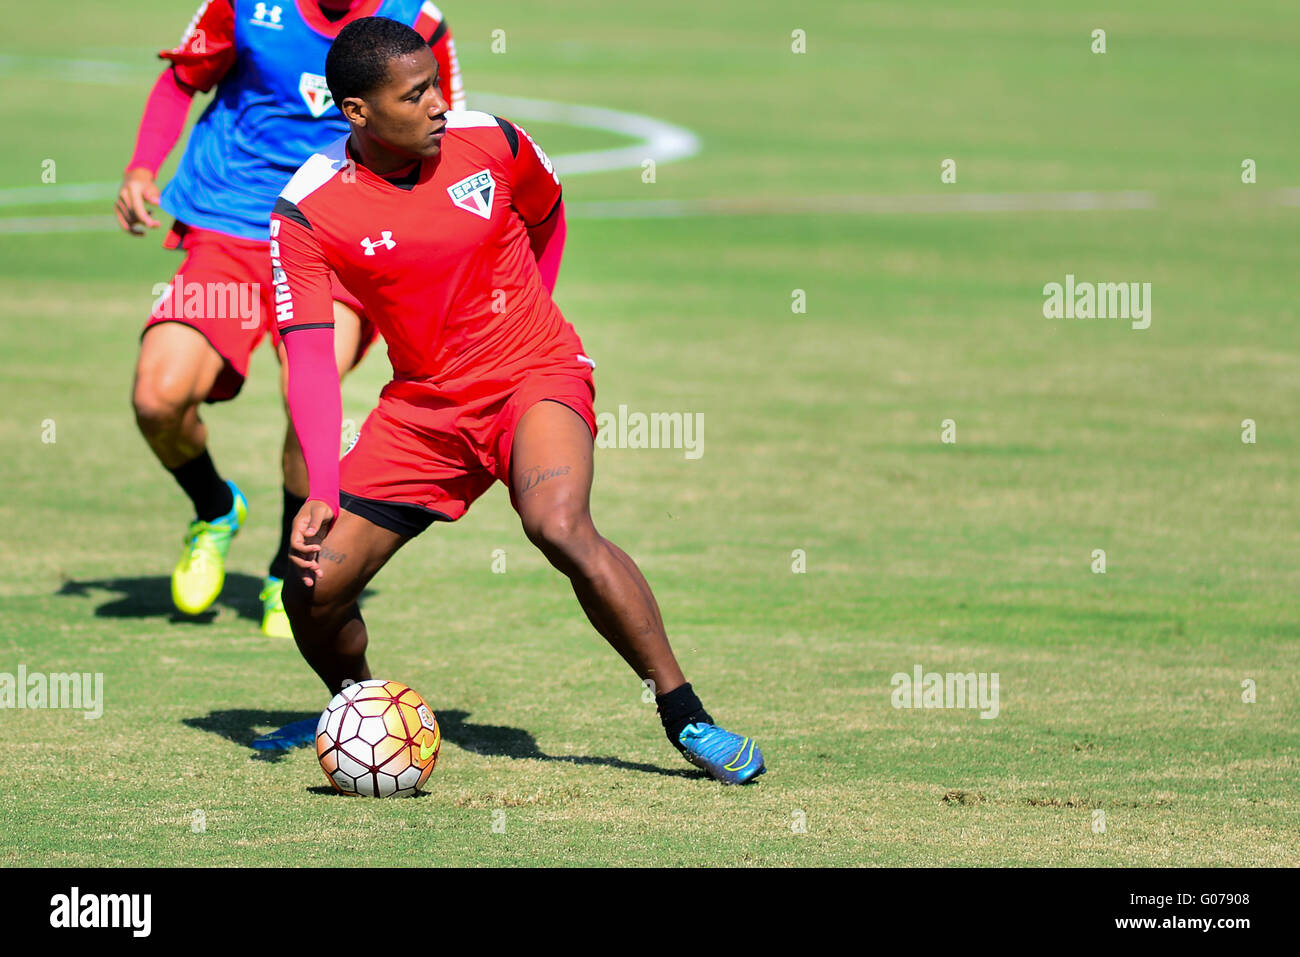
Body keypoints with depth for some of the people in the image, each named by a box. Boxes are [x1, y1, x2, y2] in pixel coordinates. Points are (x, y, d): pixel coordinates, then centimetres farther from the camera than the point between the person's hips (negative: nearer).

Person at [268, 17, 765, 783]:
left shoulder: (492, 144, -9)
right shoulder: (307, 212, -13)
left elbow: (546, 214, 16)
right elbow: (310, 356, -17)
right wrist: (321, 494, -28)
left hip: (535, 374, -2)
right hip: (423, 400, 2)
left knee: (561, 526, -32)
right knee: (313, 590, -5)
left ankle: (686, 718, -20)